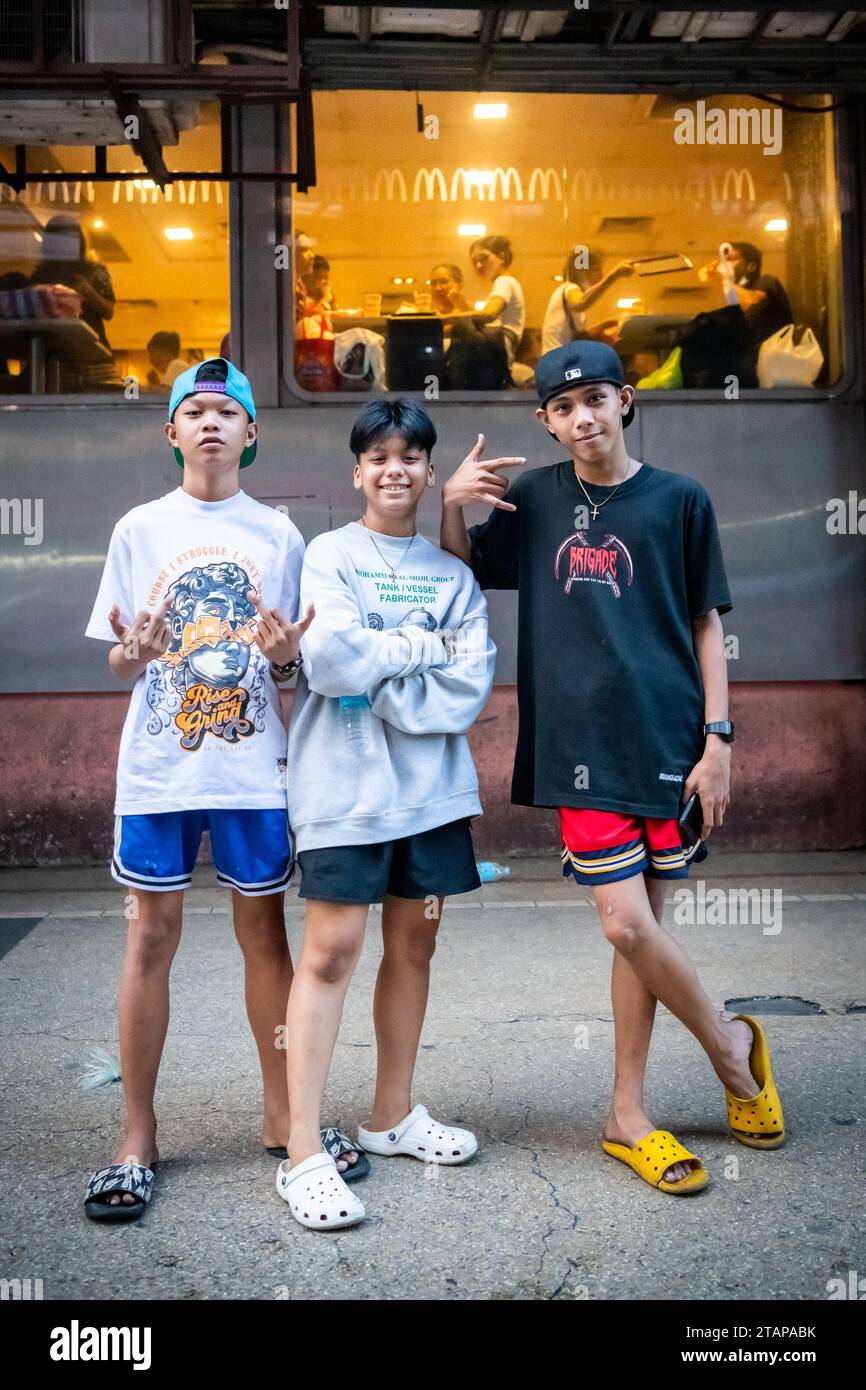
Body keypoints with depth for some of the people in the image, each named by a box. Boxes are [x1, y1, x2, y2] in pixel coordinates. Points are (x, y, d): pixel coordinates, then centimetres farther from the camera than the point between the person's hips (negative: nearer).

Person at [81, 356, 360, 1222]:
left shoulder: (278, 534, 7)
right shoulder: (139, 529, 6)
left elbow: (294, 663, 9)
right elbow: (118, 665, 5)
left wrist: (286, 653, -14)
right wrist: (135, 650, -17)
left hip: (254, 765, 1)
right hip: (158, 763, 0)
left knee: (265, 933, 7)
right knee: (151, 937, 4)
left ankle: (282, 1118, 22)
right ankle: (137, 1135, 18)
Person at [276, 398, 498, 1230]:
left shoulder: (452, 571, 11)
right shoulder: (329, 554, 2)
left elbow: (470, 685, -2)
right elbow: (330, 660, -15)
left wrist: (375, 667, -9)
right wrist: (419, 646, -5)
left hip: (432, 785, 4)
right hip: (345, 784, -4)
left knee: (413, 946, 11)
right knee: (330, 950, -6)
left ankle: (393, 1116, 28)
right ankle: (302, 1155, 0)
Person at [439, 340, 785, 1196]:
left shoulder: (679, 500, 4)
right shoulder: (533, 501, 8)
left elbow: (708, 626, 5)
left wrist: (718, 740, -2)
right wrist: (450, 503, 0)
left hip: (667, 742, -1)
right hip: (581, 746, 1)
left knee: (638, 929, 4)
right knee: (626, 925, -5)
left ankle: (628, 1117, 24)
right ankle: (733, 1047, 23)